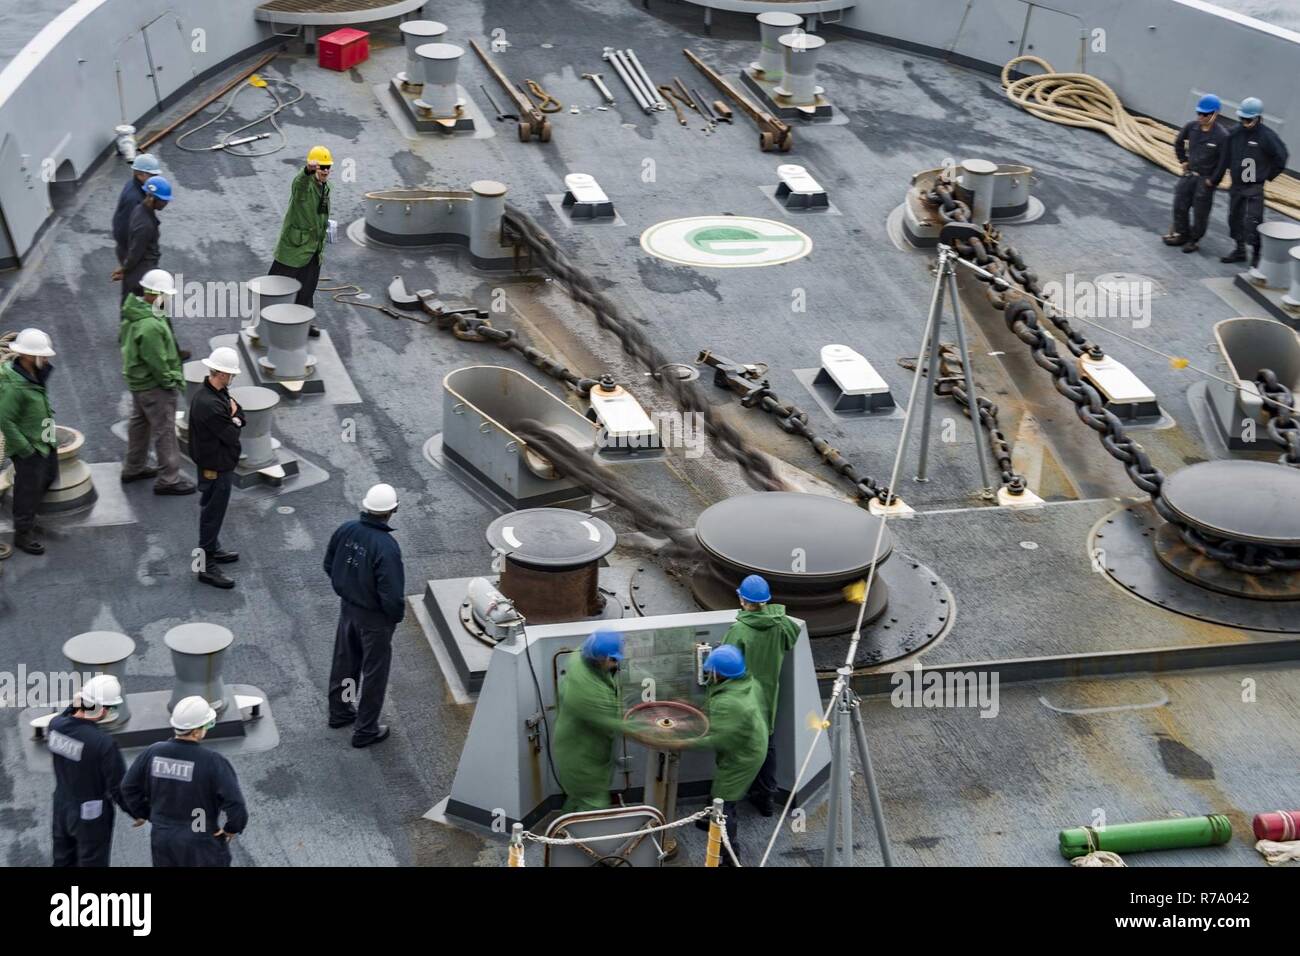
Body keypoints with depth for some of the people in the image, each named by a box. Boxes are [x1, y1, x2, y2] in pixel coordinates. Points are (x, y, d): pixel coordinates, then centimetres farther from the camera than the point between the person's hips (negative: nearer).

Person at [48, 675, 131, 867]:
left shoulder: (55, 725, -14)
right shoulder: (104, 743, -31)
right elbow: (119, 787, -20)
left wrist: (74, 705, 4)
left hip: (61, 808, 6)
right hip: (91, 816, -6)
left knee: (64, 861, 22)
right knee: (92, 863, 13)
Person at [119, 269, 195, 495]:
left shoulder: (132, 314, 0)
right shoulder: (151, 326, -33)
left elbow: (122, 340, 15)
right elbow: (157, 362, -27)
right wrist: (171, 382, -13)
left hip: (137, 380, 11)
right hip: (154, 385, -11)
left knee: (139, 422, 24)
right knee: (165, 431, 0)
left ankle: (134, 468, 38)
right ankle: (168, 479, 7)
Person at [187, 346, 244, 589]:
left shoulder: (218, 393, 2)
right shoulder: (209, 405, -32)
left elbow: (241, 419, 6)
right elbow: (231, 436, -26)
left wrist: (233, 417, -16)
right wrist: (233, 417, -8)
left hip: (217, 463, 10)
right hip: (215, 468, -10)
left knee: (212, 511, 25)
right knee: (212, 513, 0)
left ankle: (213, 550, 42)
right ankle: (206, 567, 9)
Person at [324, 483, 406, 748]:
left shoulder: (346, 530, -11)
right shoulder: (386, 547, -31)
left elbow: (329, 565, 4)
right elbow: (391, 593, -28)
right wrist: (398, 615, -8)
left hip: (347, 607, 6)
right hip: (374, 617, -6)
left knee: (344, 661, 25)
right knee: (373, 671, 11)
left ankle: (340, 711, 45)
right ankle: (365, 730, 22)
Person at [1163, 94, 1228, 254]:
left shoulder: (1222, 136, -22)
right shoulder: (1192, 127, -6)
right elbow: (1179, 142, 14)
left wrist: (1213, 180, -14)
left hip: (1206, 179, -5)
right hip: (1189, 173, 5)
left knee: (1200, 211, 5)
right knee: (1180, 205, 12)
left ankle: (1194, 240, 22)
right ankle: (1181, 234, 30)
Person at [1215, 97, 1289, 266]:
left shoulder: (1267, 136, -15)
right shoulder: (1235, 134, 0)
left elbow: (1280, 157, -5)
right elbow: (1225, 159, 7)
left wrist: (1268, 176, 0)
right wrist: (1215, 179, 9)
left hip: (1255, 188, -6)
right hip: (1236, 185, 6)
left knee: (1252, 221, -11)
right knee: (1234, 218, 15)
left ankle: (1256, 254, 1)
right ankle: (1239, 250, 31)